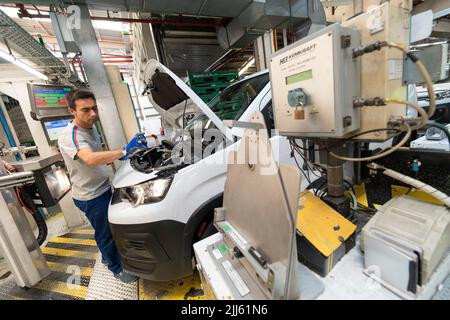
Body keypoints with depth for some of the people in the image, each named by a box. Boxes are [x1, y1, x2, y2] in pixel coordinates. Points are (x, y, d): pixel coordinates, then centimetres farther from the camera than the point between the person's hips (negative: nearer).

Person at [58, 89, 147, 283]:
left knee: (110, 227, 25)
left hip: (103, 188, 9)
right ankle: (116, 268, 33)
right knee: (105, 233, 10)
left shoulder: (90, 128, 5)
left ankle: (108, 256, 51)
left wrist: (116, 157, 0)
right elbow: (91, 159, -43)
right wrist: (124, 151, -46)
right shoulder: (70, 136, -25)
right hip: (90, 197, -9)